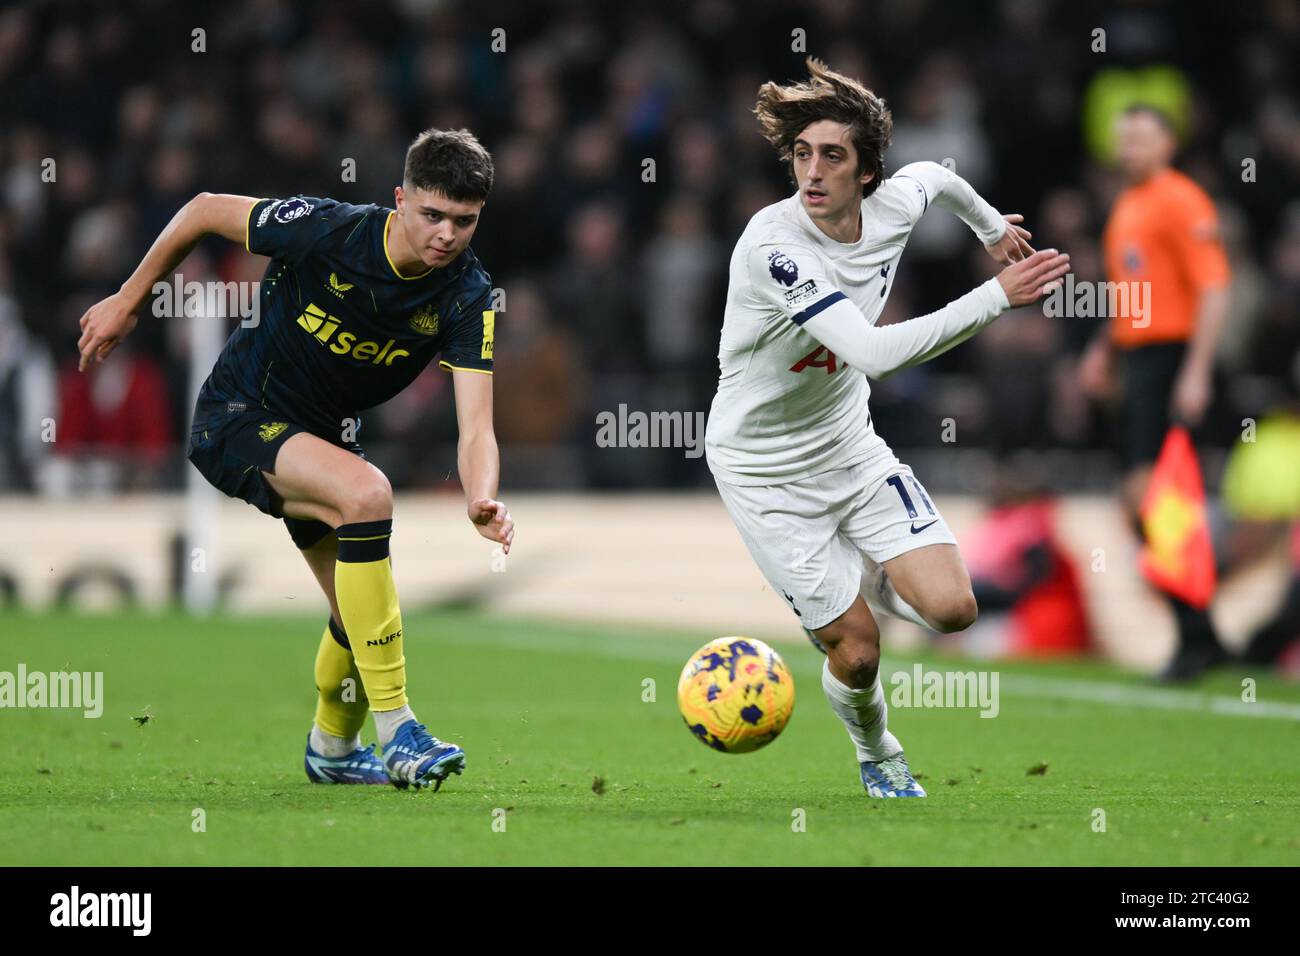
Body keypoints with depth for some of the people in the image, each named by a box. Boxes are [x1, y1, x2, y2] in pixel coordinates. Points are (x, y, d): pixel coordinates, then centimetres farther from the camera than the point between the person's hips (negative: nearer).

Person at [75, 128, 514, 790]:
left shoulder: (467, 295, -16)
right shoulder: (324, 231, -26)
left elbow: (475, 427, -24)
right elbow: (205, 211, -10)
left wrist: (482, 500, -46)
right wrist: (128, 301, -1)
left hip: (321, 435, 6)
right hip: (236, 418, -6)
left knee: (363, 615, 7)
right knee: (366, 492, -33)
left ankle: (332, 748, 42)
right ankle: (394, 729, -31)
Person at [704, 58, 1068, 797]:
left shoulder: (893, 207, -11)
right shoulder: (772, 245, -31)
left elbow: (936, 177, 17)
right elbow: (874, 352, -40)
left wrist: (993, 226, 33)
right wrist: (999, 297, -38)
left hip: (850, 447, 5)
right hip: (765, 472, -5)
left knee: (951, 608, -10)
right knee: (857, 651, -5)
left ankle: (863, 576, 24)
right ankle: (877, 758, 29)